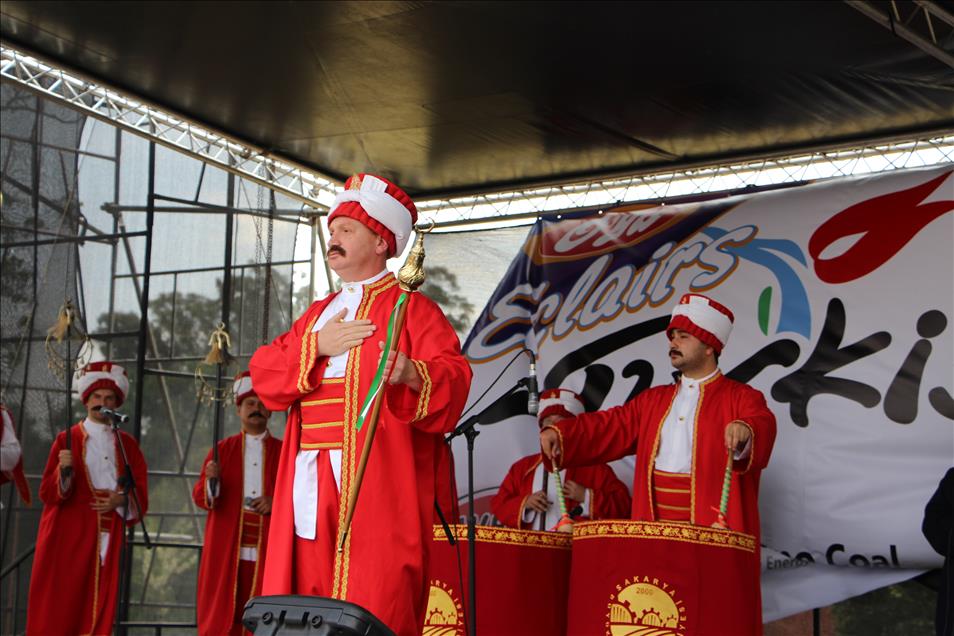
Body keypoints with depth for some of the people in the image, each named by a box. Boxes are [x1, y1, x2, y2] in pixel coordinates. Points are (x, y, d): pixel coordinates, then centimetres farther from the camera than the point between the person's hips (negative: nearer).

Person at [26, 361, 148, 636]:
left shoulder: (127, 444, 13)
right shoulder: (67, 439, 5)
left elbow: (141, 495, 10)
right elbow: (48, 494, -1)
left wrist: (122, 500, -11)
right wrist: (63, 470, -20)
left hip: (109, 538, 2)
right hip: (70, 536, -2)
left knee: (99, 608, -1)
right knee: (62, 606, -6)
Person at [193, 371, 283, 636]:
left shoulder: (284, 452, 10)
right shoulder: (223, 449, 11)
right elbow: (201, 498, 5)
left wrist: (277, 503, -10)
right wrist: (211, 480, -15)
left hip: (266, 551, 0)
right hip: (226, 550, 0)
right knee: (221, 614, -4)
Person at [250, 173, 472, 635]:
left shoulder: (409, 308, 3)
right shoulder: (318, 313, 24)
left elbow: (454, 380, -10)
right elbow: (263, 372, 13)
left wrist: (412, 374, -31)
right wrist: (315, 347, -3)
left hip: (377, 484, -6)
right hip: (310, 481, 6)